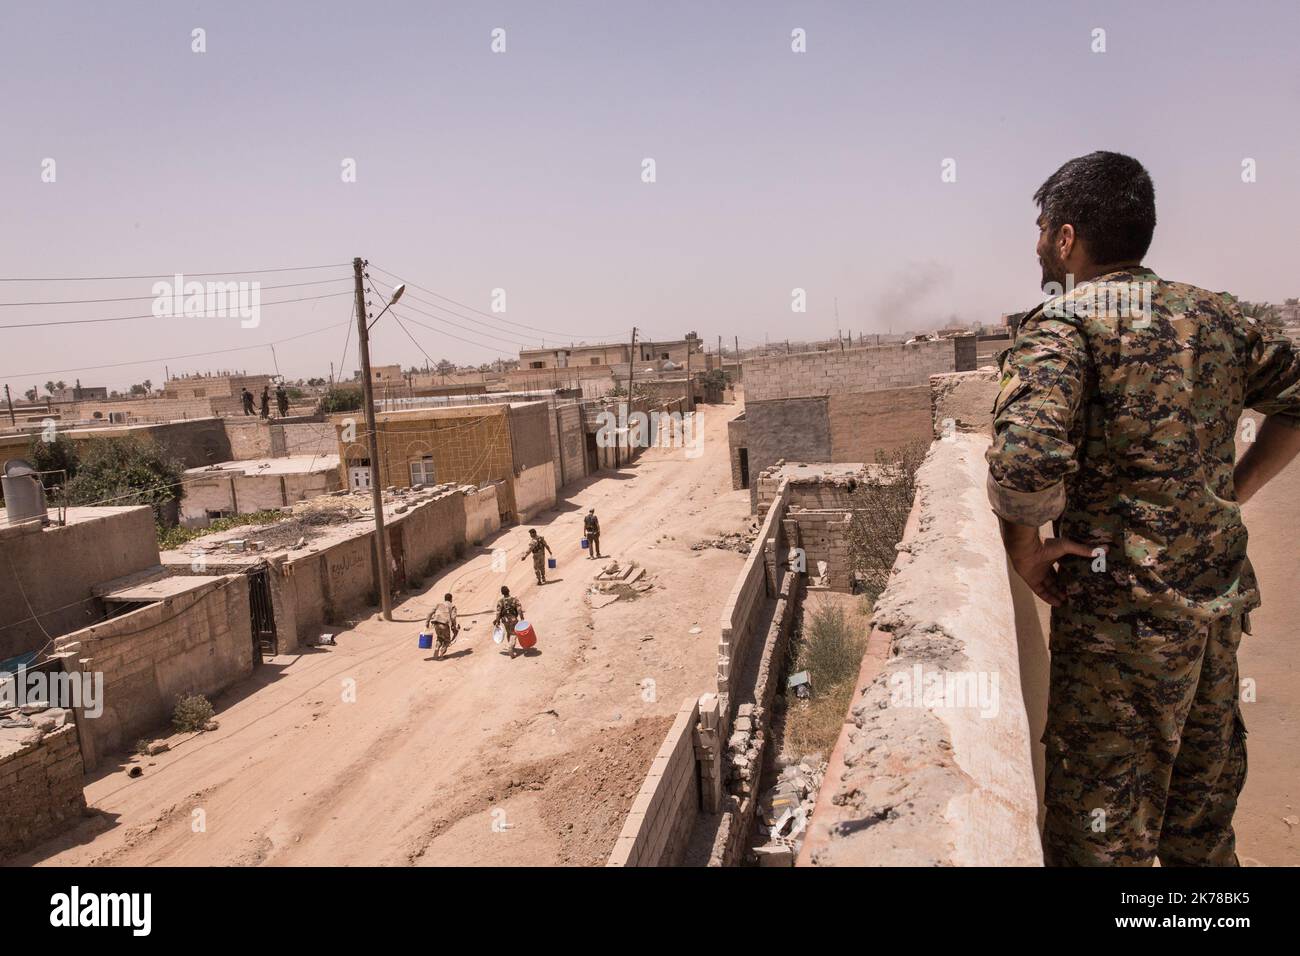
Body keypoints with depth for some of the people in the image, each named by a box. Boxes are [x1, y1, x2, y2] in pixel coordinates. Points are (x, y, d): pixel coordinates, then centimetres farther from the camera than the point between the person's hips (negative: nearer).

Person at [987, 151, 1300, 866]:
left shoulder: (1064, 323, -16)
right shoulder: (1214, 314, 7)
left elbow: (1024, 460, -31)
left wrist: (1024, 547, -14)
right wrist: (1233, 491, 14)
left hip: (1124, 613, -7)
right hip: (1222, 598, 8)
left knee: (1103, 829, 8)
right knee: (1203, 797, 25)